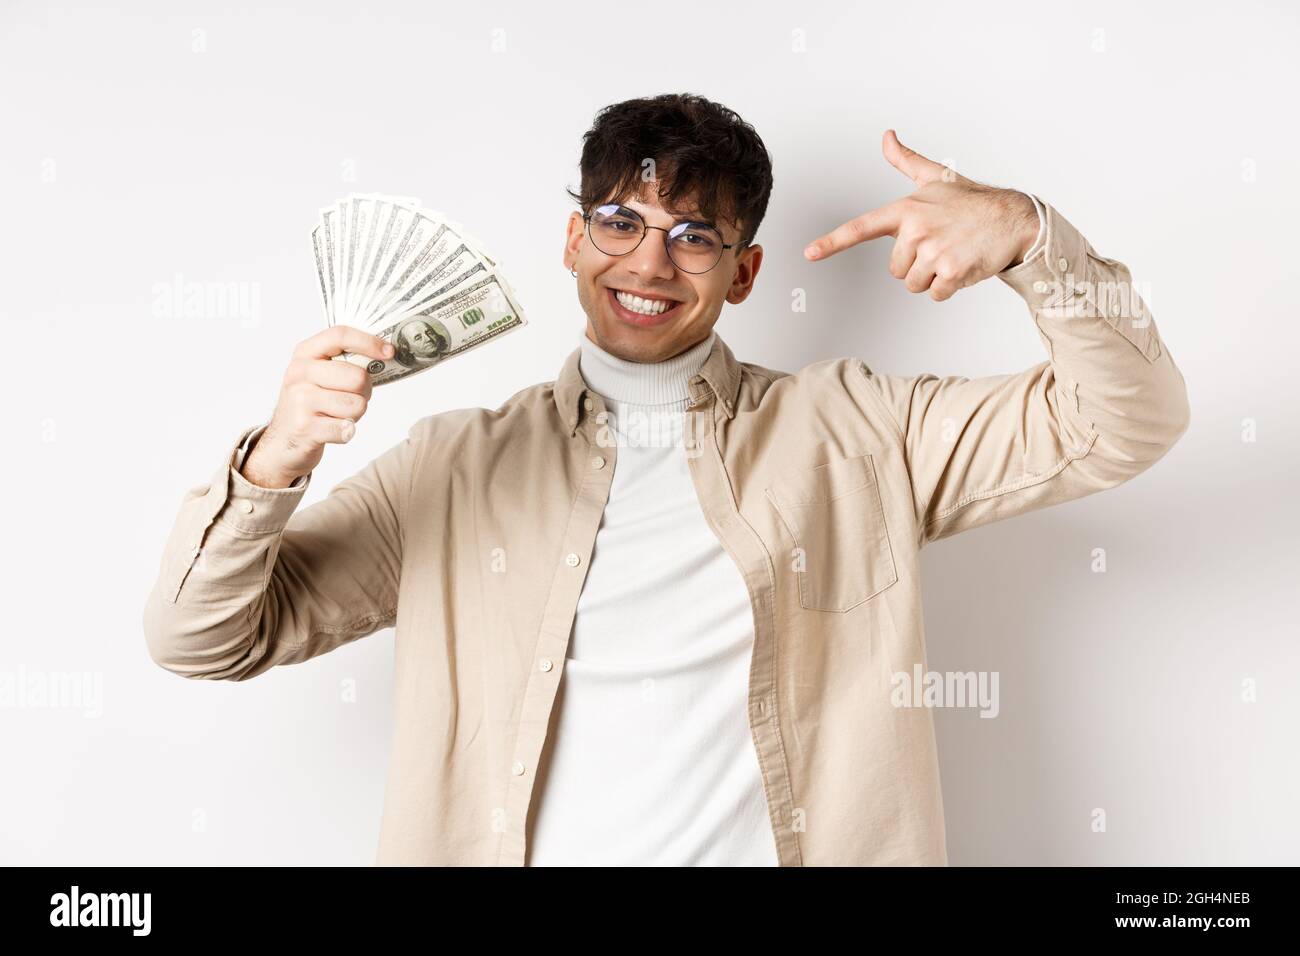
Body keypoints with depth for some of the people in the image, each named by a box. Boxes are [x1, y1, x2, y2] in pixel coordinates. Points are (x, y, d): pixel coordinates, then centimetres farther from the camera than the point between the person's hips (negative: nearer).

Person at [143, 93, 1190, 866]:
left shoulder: (852, 432, 10)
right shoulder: (457, 464, 9)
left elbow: (1125, 423, 7)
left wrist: (1026, 236, -8)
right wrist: (272, 461, -10)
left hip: (786, 840, 0)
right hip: (510, 845, 1)